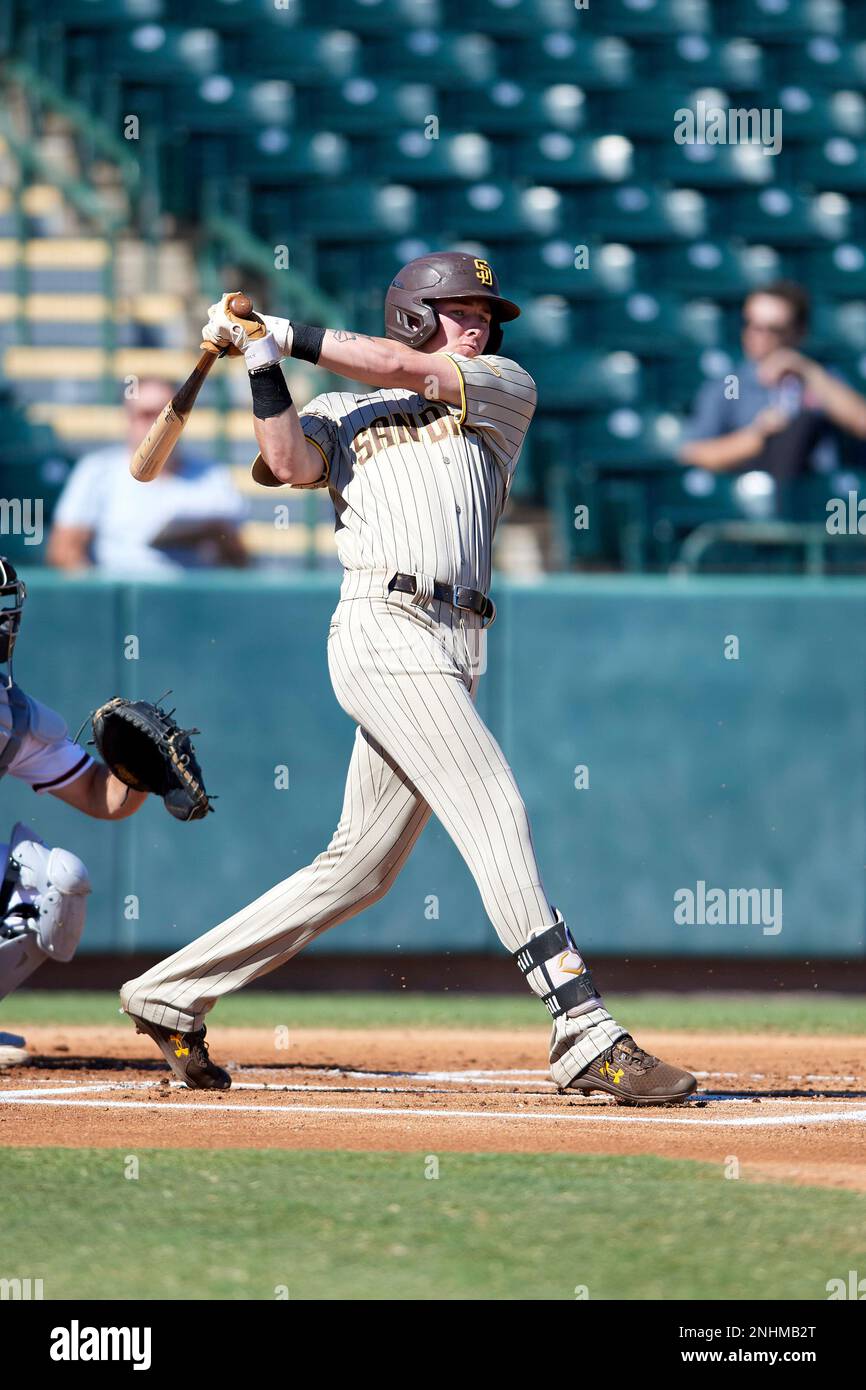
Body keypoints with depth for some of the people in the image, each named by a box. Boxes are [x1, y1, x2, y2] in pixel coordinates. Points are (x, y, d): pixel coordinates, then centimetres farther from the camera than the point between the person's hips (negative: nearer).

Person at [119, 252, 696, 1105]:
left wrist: (288, 336, 7)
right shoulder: (343, 415, 15)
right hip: (382, 628, -5)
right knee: (493, 812, -16)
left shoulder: (506, 392, 20)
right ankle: (585, 1037, -21)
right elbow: (295, 463, -5)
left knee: (361, 867, 9)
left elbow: (407, 371, 6)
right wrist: (263, 366, -10)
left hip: (455, 649, 5)